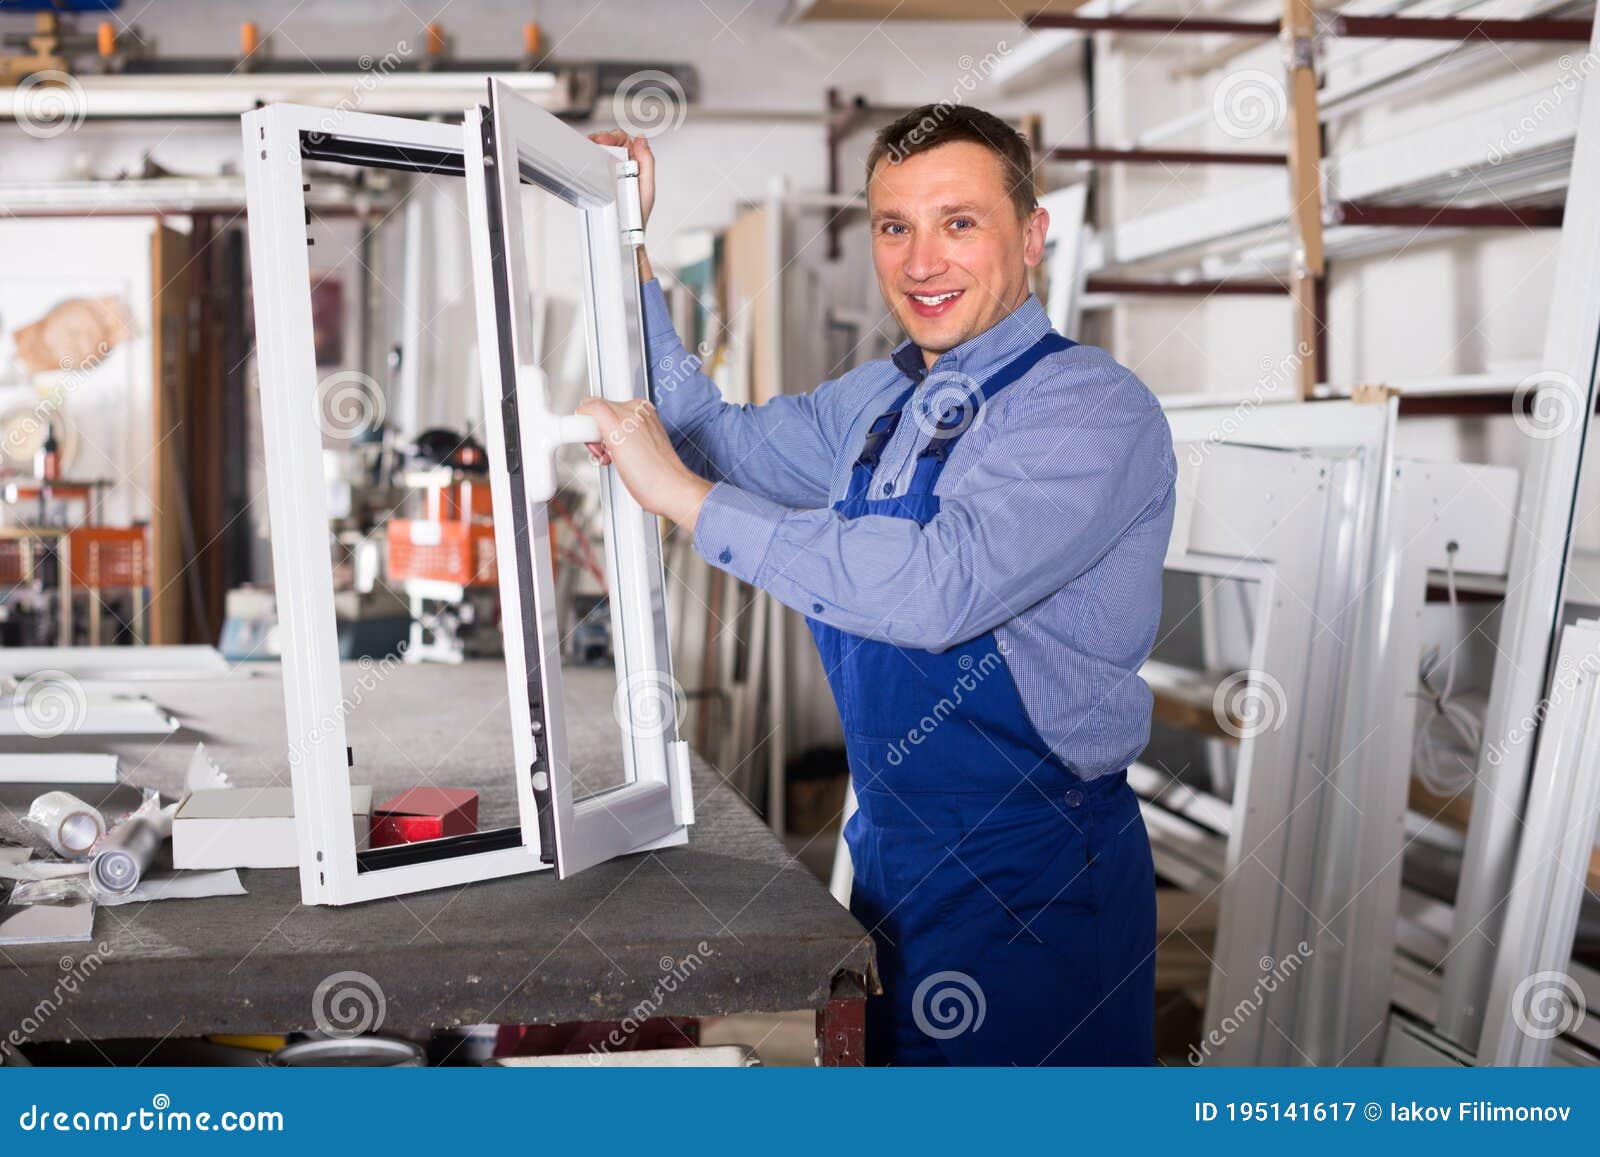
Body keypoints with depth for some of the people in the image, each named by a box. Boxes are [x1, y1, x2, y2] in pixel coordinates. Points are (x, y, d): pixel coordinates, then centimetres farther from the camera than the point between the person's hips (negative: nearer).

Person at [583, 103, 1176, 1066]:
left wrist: (686, 498, -27)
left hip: (1029, 878, -7)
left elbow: (938, 590, -32)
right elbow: (722, 440, 17)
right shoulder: (878, 400, 7)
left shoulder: (1092, 409, -19)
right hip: (891, 845, 8)